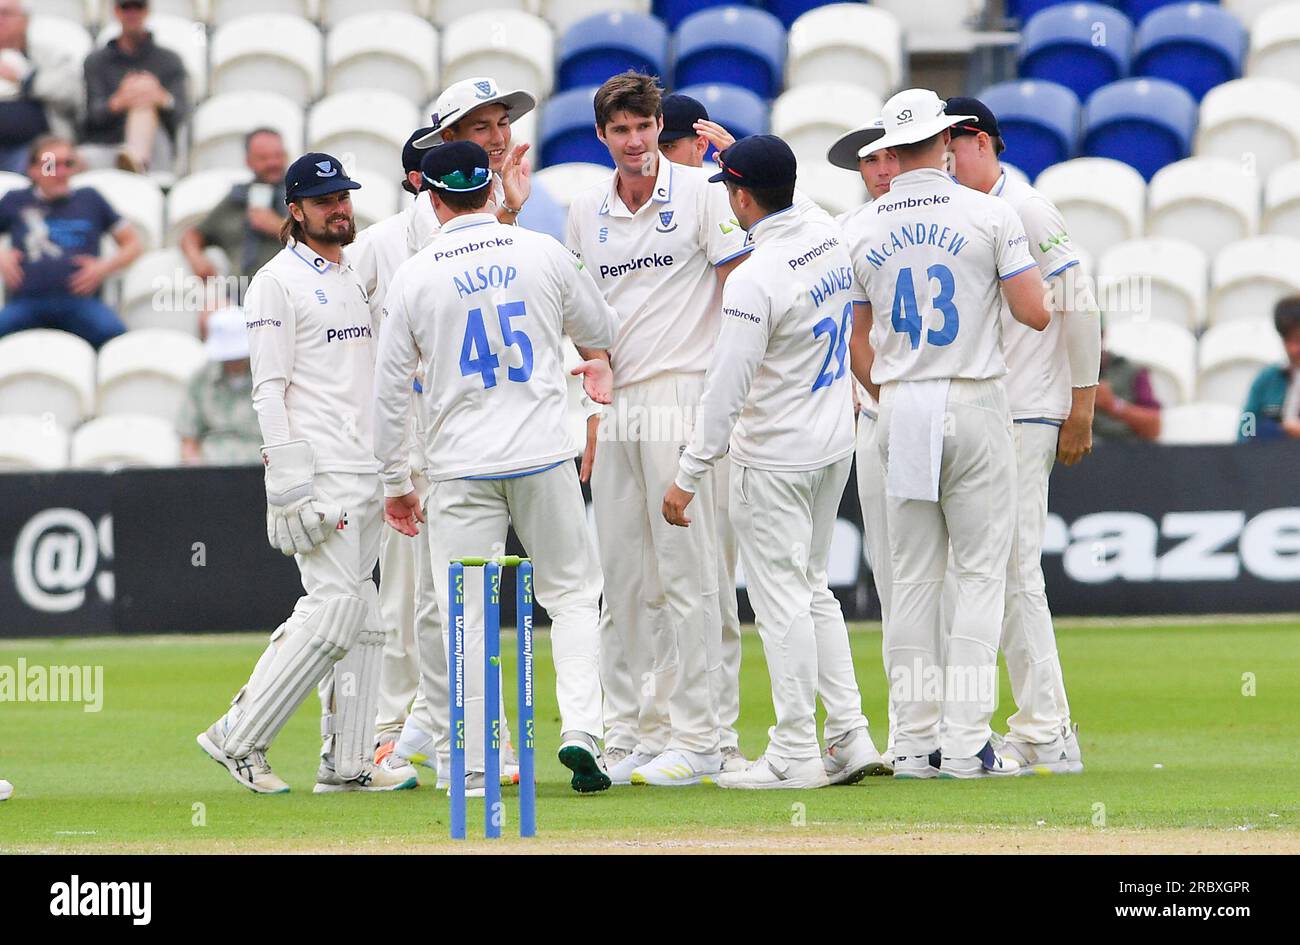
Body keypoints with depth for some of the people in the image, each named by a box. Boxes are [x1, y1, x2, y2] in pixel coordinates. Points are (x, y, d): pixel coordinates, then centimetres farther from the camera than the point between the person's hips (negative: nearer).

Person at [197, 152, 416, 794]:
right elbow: (269, 388, -12)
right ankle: (239, 738, -9)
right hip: (317, 471, -9)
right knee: (335, 608, -15)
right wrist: (290, 486, -20)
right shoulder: (279, 282, -7)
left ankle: (348, 762, 8)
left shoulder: (352, 280, 19)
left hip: (365, 470, 9)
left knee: (362, 613, 6)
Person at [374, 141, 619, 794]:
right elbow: (602, 335, 15)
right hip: (544, 457, 1)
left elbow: (390, 390, 1)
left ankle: (475, 768, 4)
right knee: (572, 592, 13)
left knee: (468, 614, 5)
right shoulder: (543, 254, -1)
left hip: (461, 470, -1)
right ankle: (580, 727, -5)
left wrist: (396, 483, 11)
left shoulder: (414, 277, -4)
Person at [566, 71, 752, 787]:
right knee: (617, 573, 7)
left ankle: (697, 739, -7)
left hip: (679, 392, -6)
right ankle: (624, 735, 12)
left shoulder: (699, 192, -2)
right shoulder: (586, 211, 13)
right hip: (612, 403, 6)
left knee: (686, 567, -8)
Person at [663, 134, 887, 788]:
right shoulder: (833, 241, 1)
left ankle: (795, 754, 1)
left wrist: (688, 476, -15)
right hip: (835, 443, 8)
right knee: (812, 591, 18)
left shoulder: (753, 280, -23)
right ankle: (849, 736, 15)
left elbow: (727, 388, -22)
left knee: (782, 601, -2)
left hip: (774, 459, -8)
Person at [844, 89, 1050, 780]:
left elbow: (856, 342, 8)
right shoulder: (989, 214, -6)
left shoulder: (864, 231, 4)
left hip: (899, 409, 3)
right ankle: (965, 741, -8)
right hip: (974, 405, -3)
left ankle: (915, 741, 7)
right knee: (982, 570, 0)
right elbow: (1035, 314, -8)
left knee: (912, 578, 8)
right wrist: (1018, 265, 12)